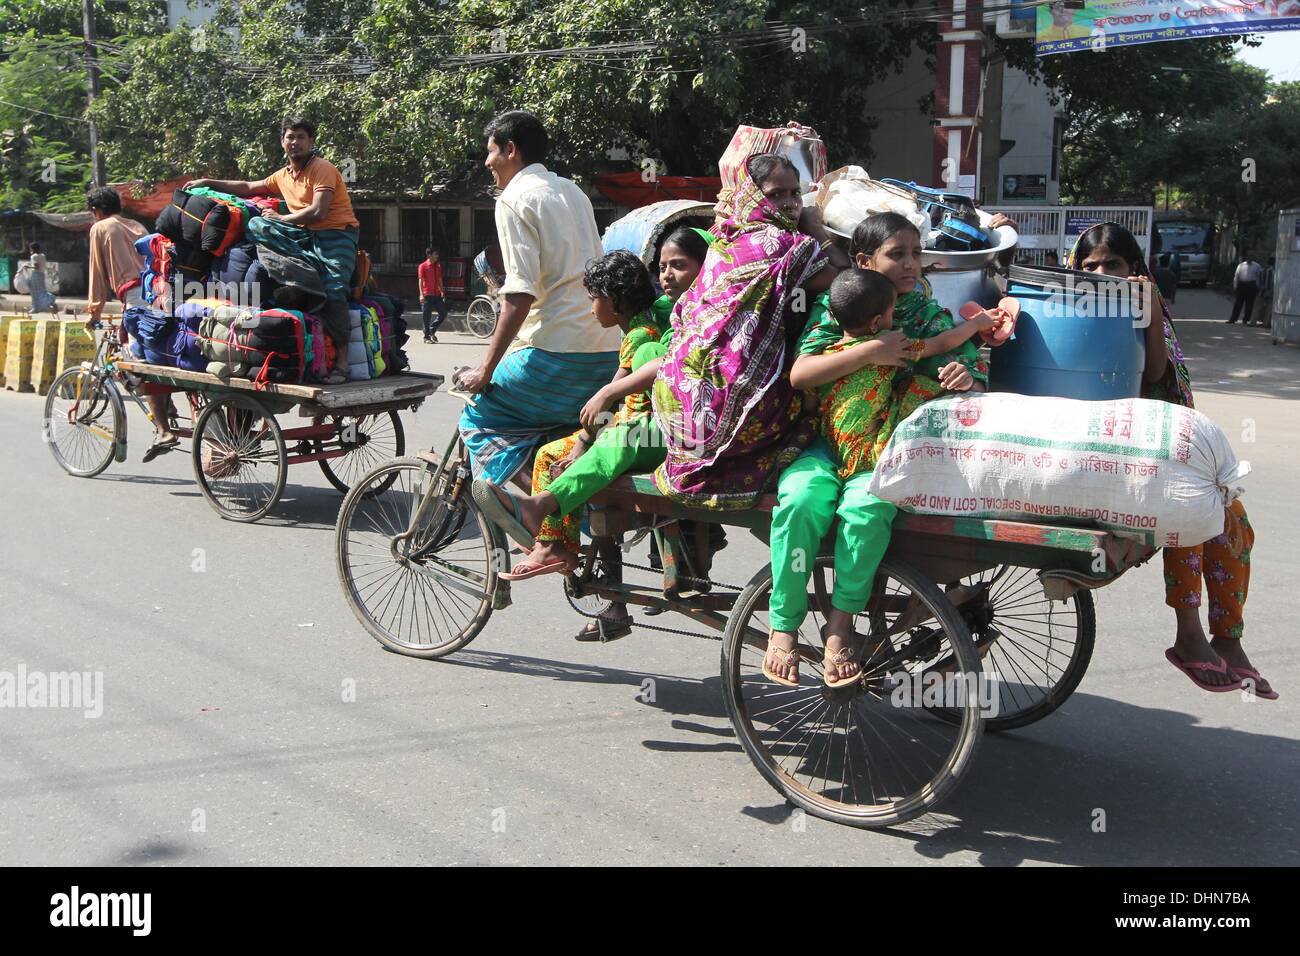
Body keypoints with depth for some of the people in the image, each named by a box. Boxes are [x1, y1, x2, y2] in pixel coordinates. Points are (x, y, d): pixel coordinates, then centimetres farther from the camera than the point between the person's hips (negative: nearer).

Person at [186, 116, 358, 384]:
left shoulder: (323, 168, -5)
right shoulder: (283, 175, 19)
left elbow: (318, 212, -17)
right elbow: (247, 188, 31)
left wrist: (280, 219, -5)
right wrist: (208, 183, 27)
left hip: (336, 234, -7)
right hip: (304, 234, 7)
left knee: (333, 290, -25)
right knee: (255, 226, -13)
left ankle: (341, 359, -22)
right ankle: (310, 265, -23)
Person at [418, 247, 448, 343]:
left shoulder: (438, 266, 13)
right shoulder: (423, 266, -5)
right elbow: (421, 281, -9)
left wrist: (442, 292, 15)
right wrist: (421, 295, -18)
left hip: (437, 295, 6)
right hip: (427, 295, -6)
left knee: (443, 313, 2)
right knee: (427, 316, -2)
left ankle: (432, 330, 18)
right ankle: (427, 336, 8)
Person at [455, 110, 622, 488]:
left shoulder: (515, 199, -6)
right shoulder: (572, 191, 20)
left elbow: (521, 295, -16)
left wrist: (486, 370, -11)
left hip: (556, 350, -8)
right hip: (607, 350, 8)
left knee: (480, 420, 8)